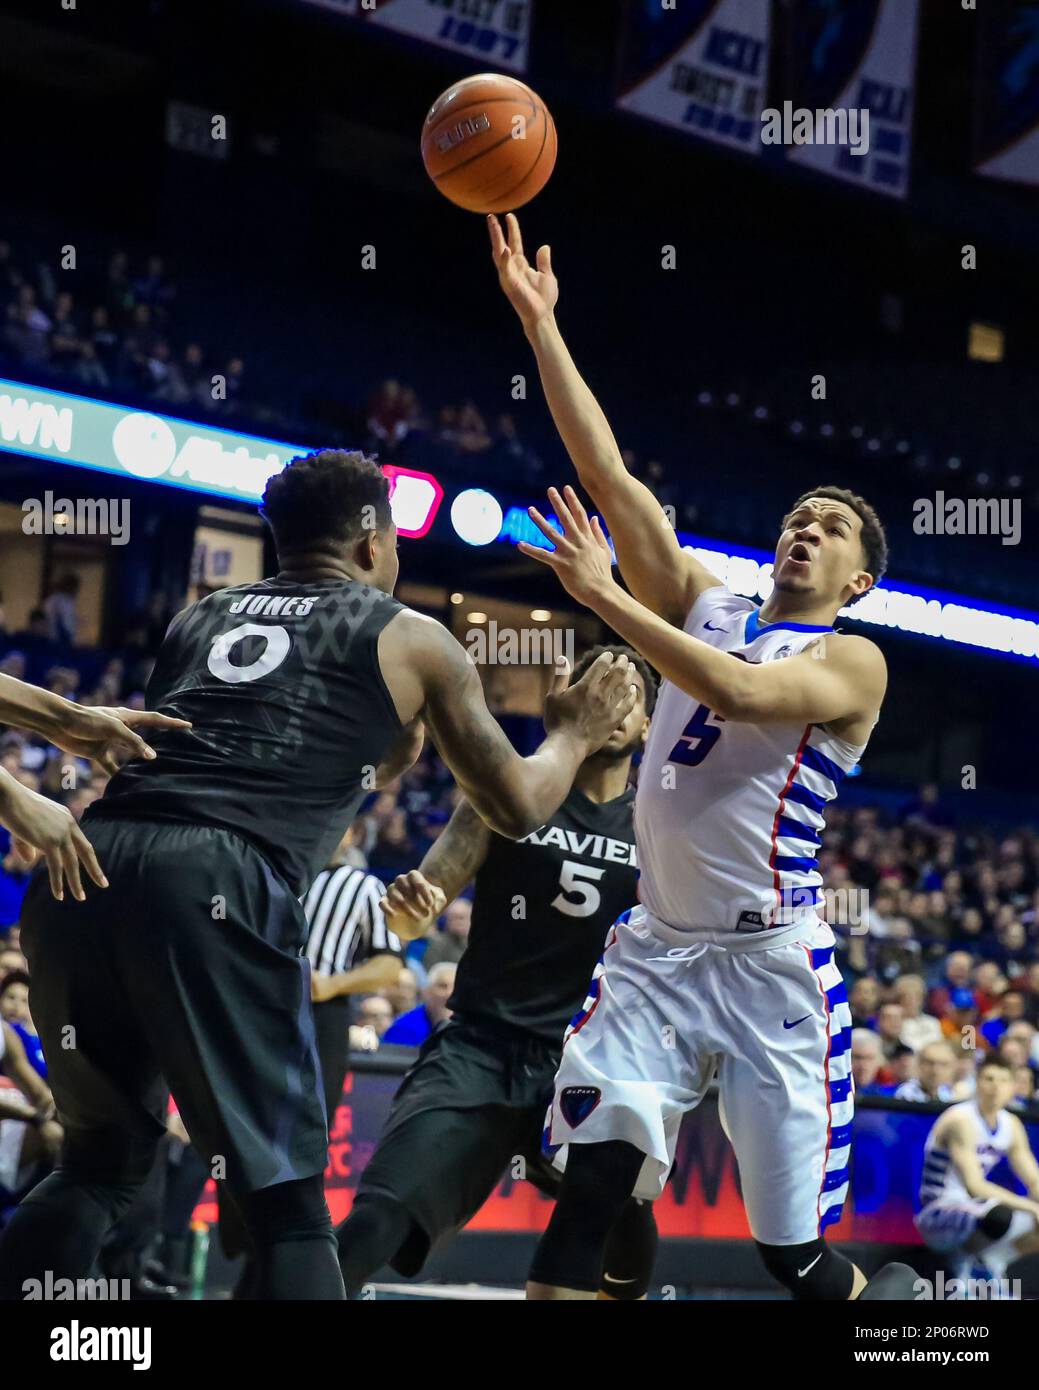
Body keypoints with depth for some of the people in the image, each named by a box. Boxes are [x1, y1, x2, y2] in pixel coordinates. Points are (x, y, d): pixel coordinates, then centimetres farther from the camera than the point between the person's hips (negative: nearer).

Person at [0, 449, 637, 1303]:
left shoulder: (201, 615, 30)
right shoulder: (412, 640, 18)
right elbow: (517, 809, 26)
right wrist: (576, 734, 44)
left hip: (83, 870, 5)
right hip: (215, 888, -5)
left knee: (102, 1166, 24)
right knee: (286, 1206, 4)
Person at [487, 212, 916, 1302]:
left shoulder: (853, 662, -3)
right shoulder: (704, 602, 13)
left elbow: (742, 693, -23)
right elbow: (607, 475, 7)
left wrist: (606, 597, -25)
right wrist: (540, 325, 0)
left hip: (770, 960, -4)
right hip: (657, 947, 4)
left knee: (796, 1251, -1)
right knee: (591, 1172, -18)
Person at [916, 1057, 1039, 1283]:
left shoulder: (1011, 1125, 7)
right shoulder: (961, 1120, -18)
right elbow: (974, 1185, -25)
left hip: (972, 1209, 9)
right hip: (939, 1214, -9)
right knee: (999, 1218, -38)